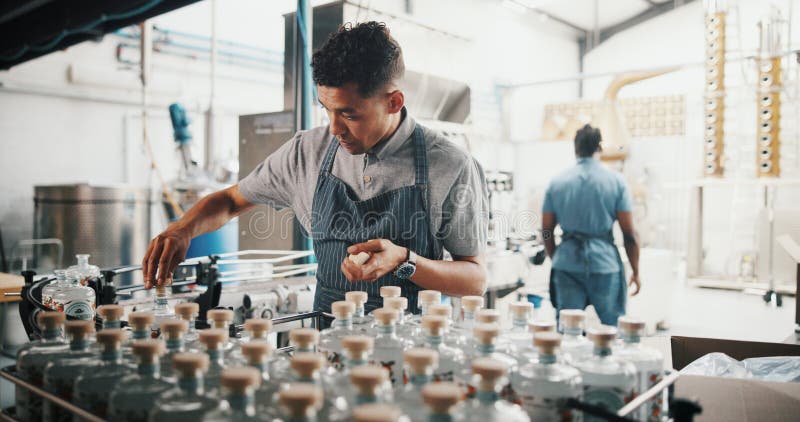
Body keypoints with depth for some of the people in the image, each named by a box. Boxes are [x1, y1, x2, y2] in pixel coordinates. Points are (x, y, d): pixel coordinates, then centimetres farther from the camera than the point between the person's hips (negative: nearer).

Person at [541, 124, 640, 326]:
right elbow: (629, 233, -3)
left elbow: (546, 230, 8)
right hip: (605, 264, -2)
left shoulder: (557, 182, 4)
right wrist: (636, 272, 7)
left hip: (567, 265, 2)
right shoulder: (616, 181, -1)